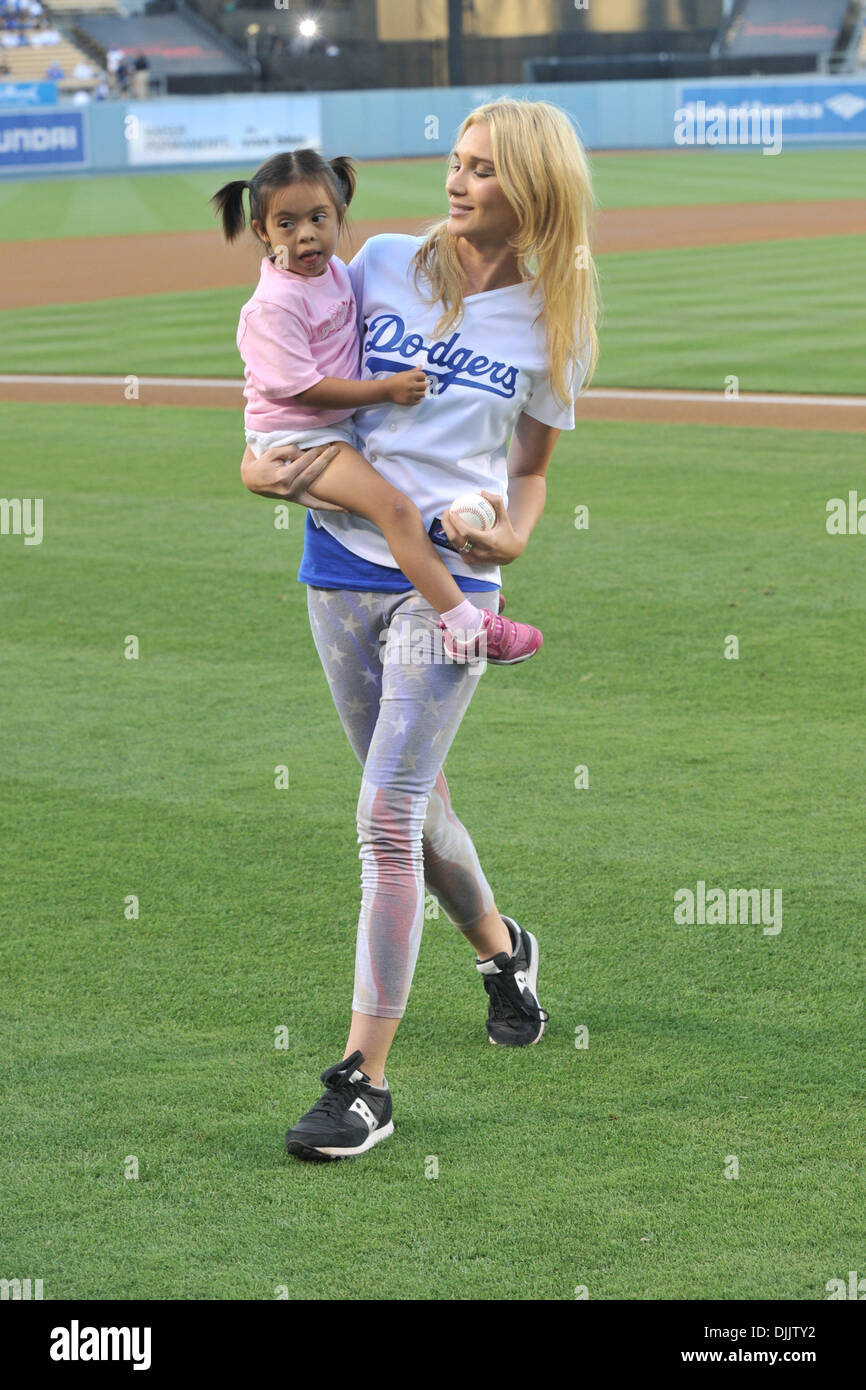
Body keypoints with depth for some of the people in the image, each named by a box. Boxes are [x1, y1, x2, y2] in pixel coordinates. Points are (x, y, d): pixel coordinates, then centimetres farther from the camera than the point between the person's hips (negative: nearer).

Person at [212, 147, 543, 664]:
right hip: (296, 436, -10)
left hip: (343, 425, 10)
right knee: (396, 508, -24)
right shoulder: (274, 306, -21)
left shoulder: (336, 272, 6)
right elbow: (303, 388, -23)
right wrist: (386, 389, -22)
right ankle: (466, 628, -32)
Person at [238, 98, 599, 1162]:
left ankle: (365, 1081, -11)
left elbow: (529, 469, 10)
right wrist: (260, 462, -4)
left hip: (449, 579, -3)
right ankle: (500, 950, 46)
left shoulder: (555, 321, 2)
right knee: (413, 804, 16)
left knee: (388, 816, -13)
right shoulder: (383, 264, 5)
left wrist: (513, 534, -10)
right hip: (340, 565, 3)